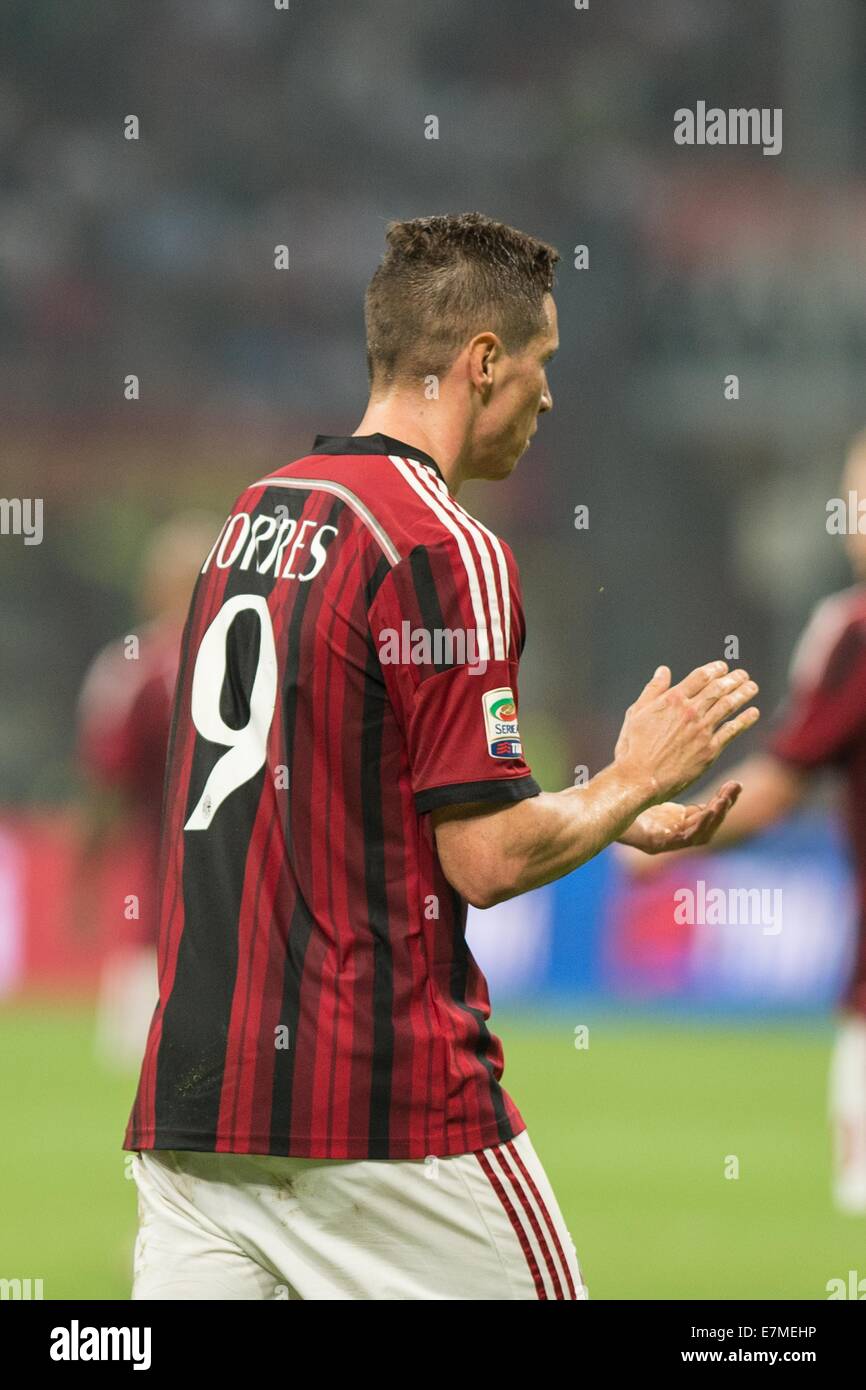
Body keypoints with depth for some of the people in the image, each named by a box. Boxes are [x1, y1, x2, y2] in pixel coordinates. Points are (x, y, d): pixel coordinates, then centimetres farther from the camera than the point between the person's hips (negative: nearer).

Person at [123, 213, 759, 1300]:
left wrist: (619, 818, 24)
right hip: (386, 1103, -7)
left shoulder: (255, 515, 15)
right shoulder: (445, 553, -11)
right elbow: (487, 859, -15)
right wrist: (638, 779, 4)